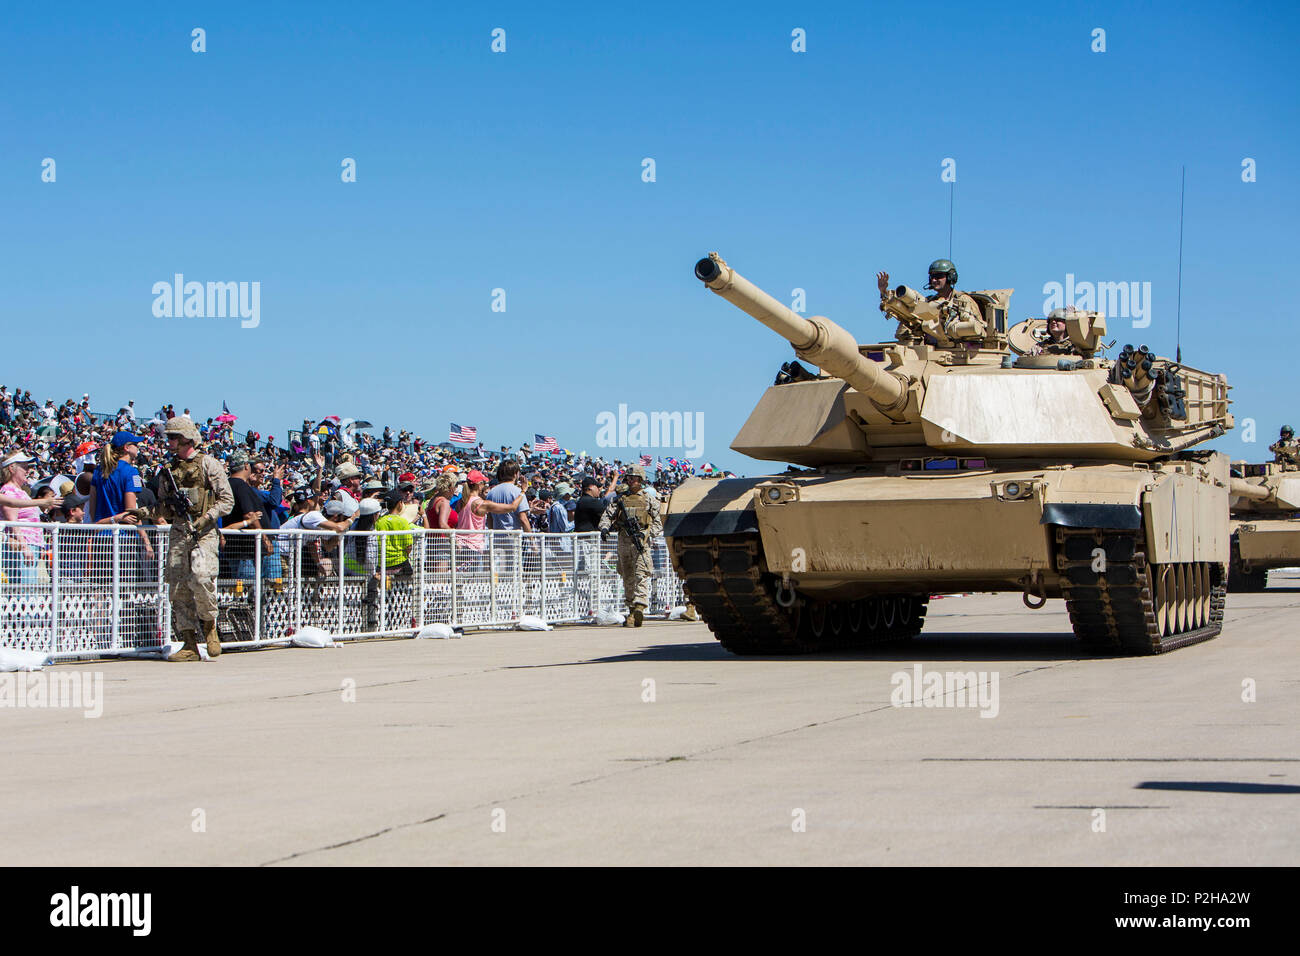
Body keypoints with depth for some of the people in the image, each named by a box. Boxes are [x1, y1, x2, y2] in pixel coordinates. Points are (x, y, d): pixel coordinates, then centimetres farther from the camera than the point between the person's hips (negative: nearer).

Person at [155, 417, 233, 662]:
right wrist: (168, 505, 2)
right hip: (178, 531, 5)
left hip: (203, 531, -5)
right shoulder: (170, 469, 18)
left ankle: (209, 626, 1)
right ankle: (190, 645, 3)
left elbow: (227, 500, -2)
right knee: (178, 587, -2)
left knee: (200, 578, -24)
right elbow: (162, 508, 25)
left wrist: (206, 517, -14)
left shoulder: (208, 464, 2)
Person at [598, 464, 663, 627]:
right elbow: (607, 515, 8)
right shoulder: (619, 499, 18)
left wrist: (648, 533, -10)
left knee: (641, 575, -13)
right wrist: (605, 527, -13)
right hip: (624, 541, 3)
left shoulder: (649, 500, 11)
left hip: (641, 541, -3)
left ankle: (639, 608, -23)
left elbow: (658, 523, 8)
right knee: (628, 577, 5)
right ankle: (631, 609, 11)